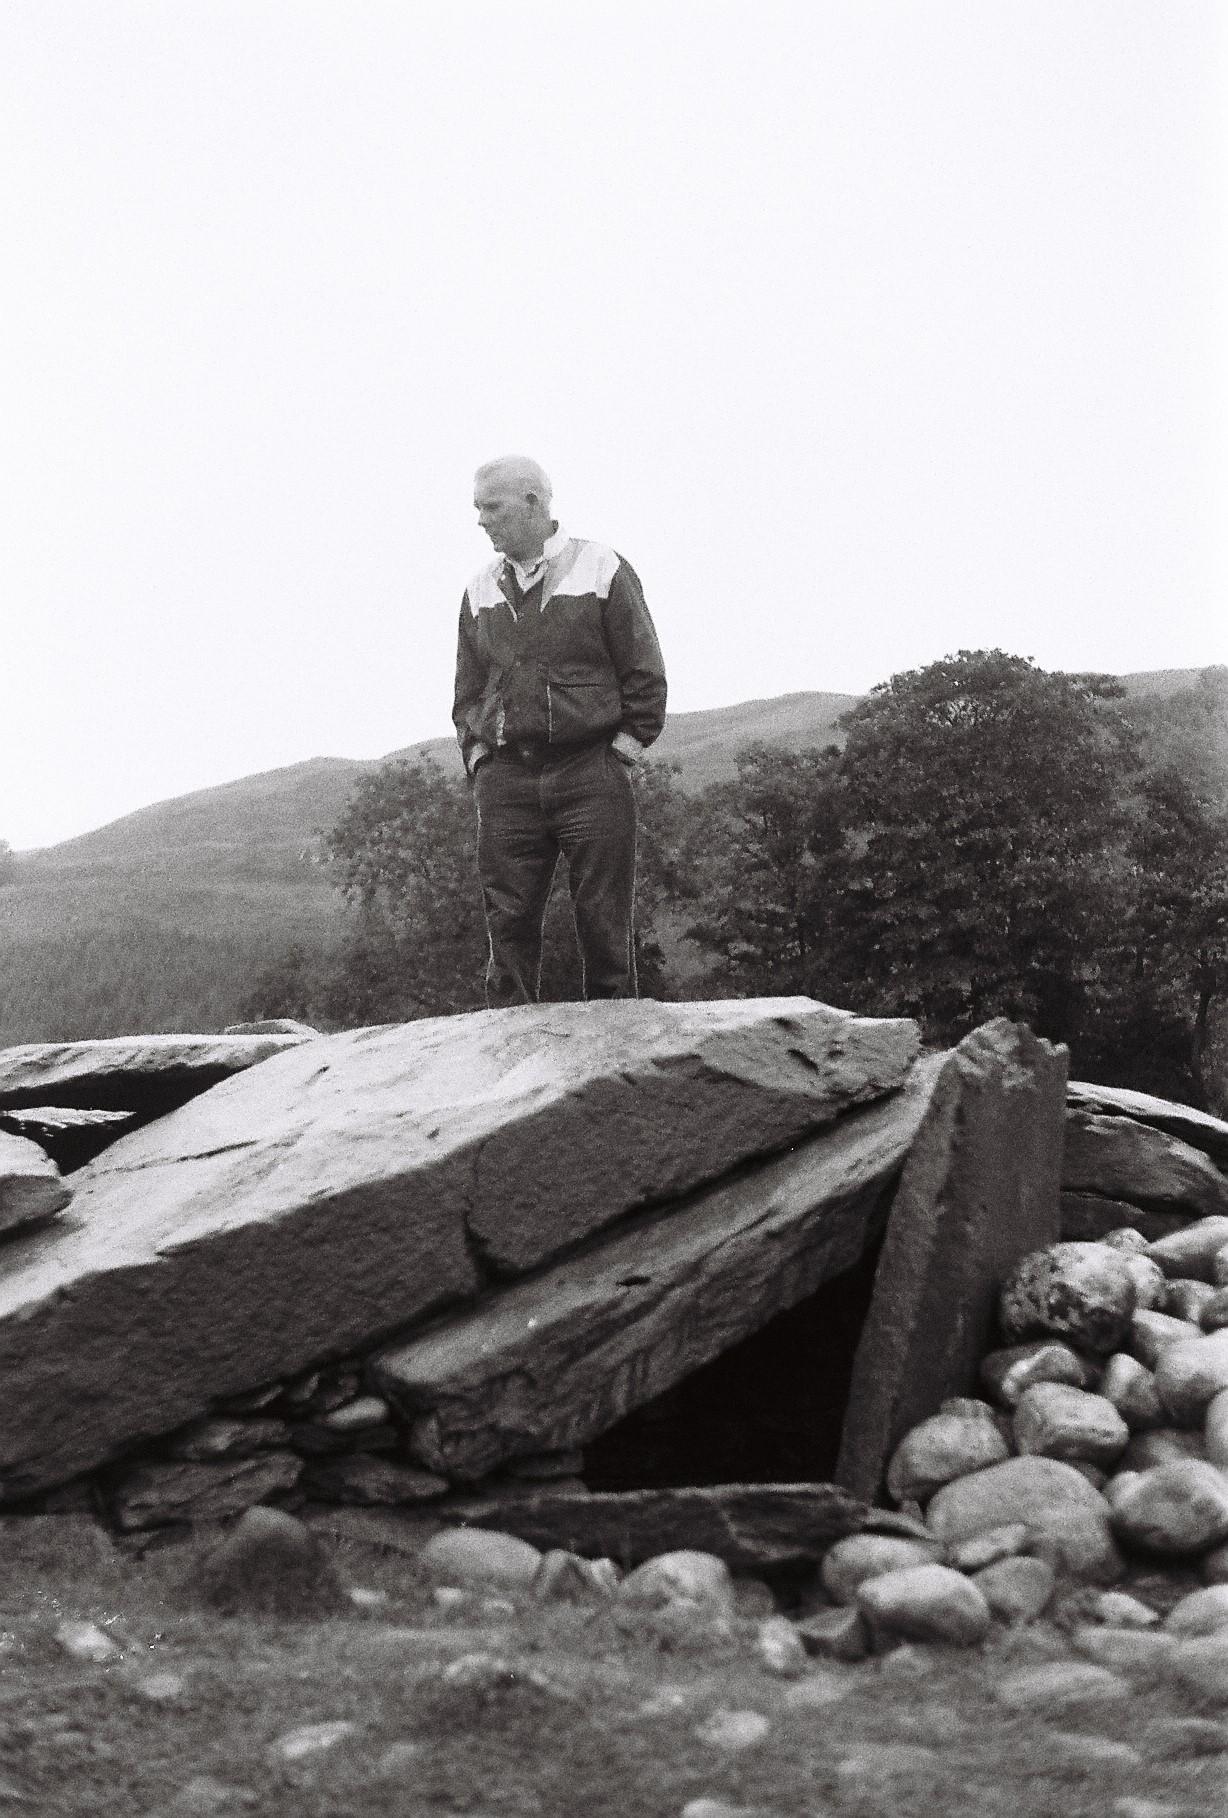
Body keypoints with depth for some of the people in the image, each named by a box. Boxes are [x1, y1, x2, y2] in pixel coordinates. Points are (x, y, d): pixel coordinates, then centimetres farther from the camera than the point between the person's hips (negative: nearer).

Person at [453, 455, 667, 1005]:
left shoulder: (602, 569, 1)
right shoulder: (480, 589, 13)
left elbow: (645, 676, 1)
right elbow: (468, 691, 19)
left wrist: (621, 752, -4)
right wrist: (478, 759, 7)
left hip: (592, 777, -3)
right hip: (505, 783, 3)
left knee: (603, 921, -2)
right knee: (508, 922, 0)